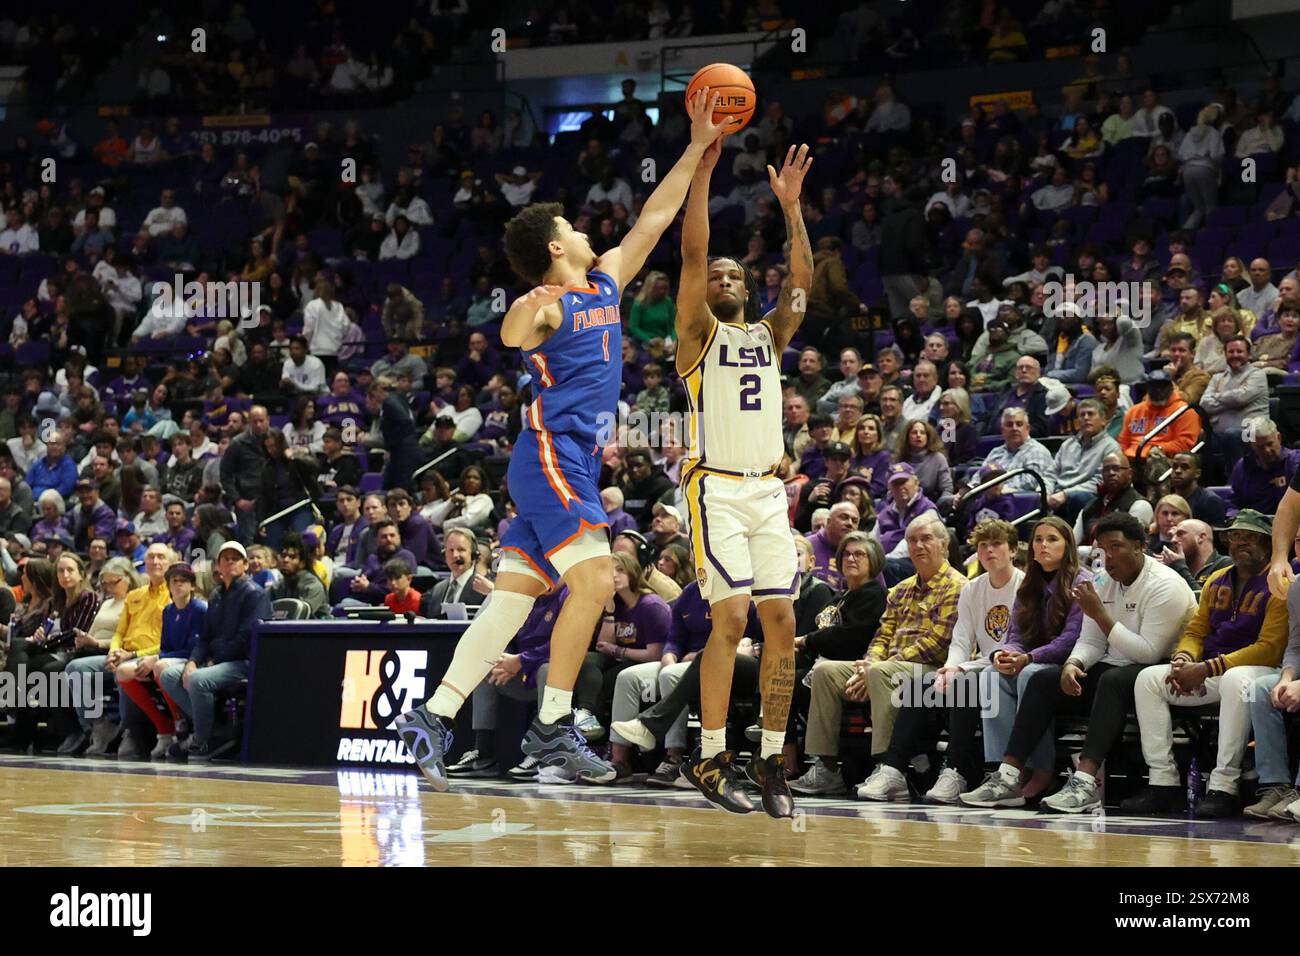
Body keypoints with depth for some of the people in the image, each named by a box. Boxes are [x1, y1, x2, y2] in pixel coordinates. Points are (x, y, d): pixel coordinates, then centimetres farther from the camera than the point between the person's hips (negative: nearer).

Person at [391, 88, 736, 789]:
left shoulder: (606, 283, 19)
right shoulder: (547, 303, -7)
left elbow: (652, 219, 25)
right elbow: (512, 335, -29)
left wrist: (698, 148, 23)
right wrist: (528, 310, -51)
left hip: (575, 461, 9)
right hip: (552, 452, -9)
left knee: (513, 599, 2)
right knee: (593, 580, -17)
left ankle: (432, 718, 0)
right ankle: (552, 727, -13)